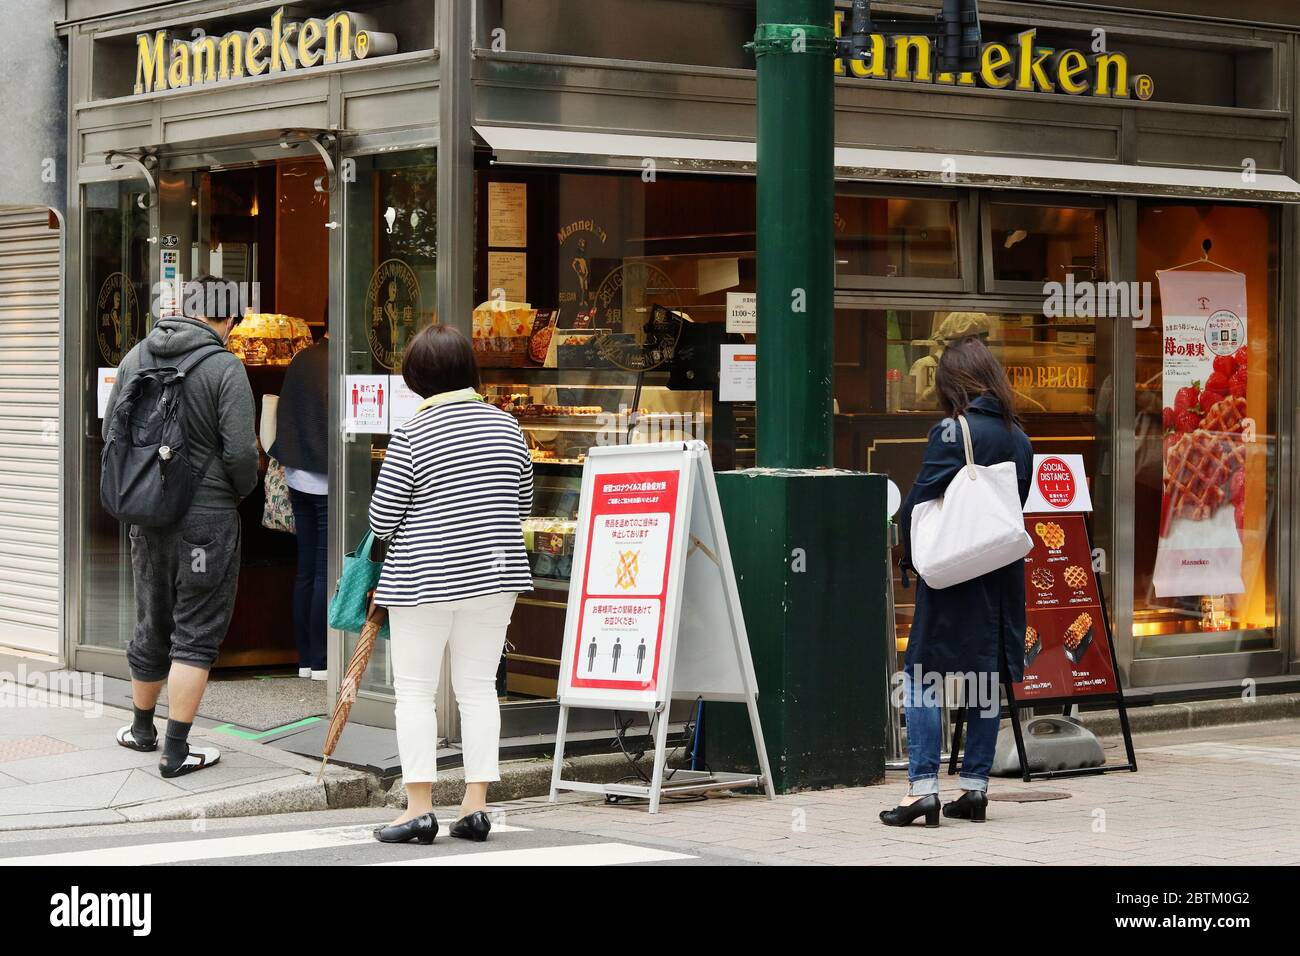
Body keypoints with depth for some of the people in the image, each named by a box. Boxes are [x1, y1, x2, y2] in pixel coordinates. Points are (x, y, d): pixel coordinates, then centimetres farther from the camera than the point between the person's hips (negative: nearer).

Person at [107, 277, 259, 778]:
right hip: (207, 515, -6)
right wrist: (242, 488, 3)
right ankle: (176, 751, 3)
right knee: (197, 633, 3)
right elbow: (240, 451, -17)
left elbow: (110, 432, 9)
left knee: (152, 623, 21)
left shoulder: (137, 356, 3)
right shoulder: (224, 367, -14)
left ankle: (142, 728, 36)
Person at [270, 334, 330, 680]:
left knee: (305, 570, 11)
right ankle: (320, 661, 0)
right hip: (328, 482, -8)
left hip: (298, 479, 8)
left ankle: (305, 658, 14)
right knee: (324, 572, -3)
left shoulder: (301, 360, 9)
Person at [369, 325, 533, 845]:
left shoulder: (411, 435, -12)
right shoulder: (507, 426, 2)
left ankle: (419, 807, 1)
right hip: (494, 575, 5)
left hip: (424, 579, -4)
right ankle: (476, 804, 9)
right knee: (478, 687, 11)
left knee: (415, 689, 4)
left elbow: (382, 518, -8)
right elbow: (522, 504, 11)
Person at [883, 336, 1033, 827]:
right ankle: (974, 787, 14)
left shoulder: (953, 432, -12)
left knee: (921, 673, -2)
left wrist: (910, 557, 1)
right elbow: (1018, 505, 11)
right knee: (987, 679, 11)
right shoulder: (1019, 437, 7)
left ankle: (923, 787, -8)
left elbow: (918, 502, -12)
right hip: (1002, 574, 7)